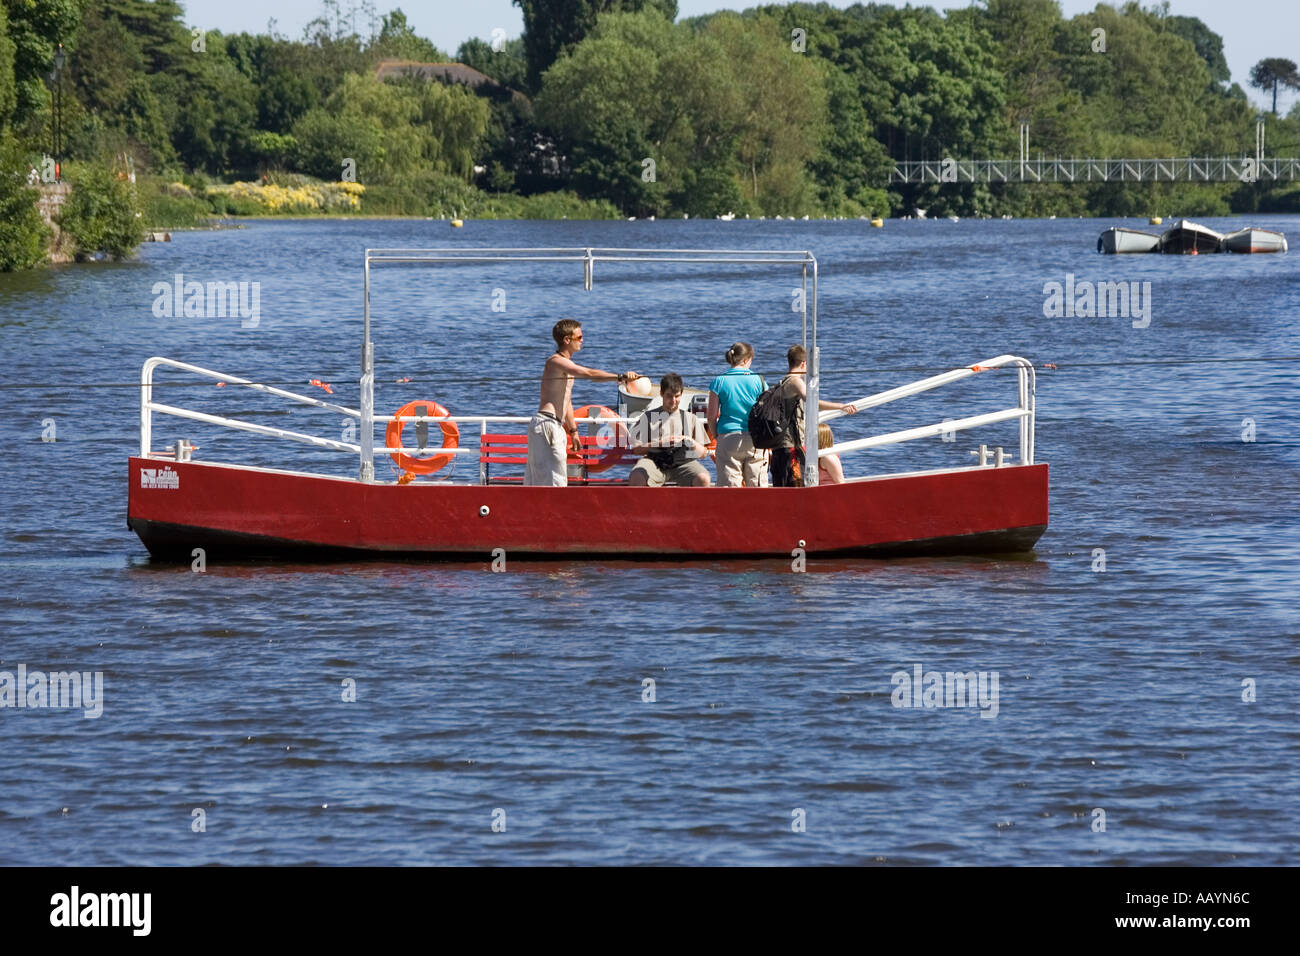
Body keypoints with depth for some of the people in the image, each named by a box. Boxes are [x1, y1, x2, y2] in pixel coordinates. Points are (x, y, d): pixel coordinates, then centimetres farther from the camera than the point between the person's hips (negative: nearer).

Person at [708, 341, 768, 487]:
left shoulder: (719, 381, -1)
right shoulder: (758, 380, 0)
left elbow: (712, 417, -2)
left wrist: (716, 436, 13)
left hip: (728, 437, -1)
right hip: (755, 440, 1)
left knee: (730, 486, -1)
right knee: (756, 486, 5)